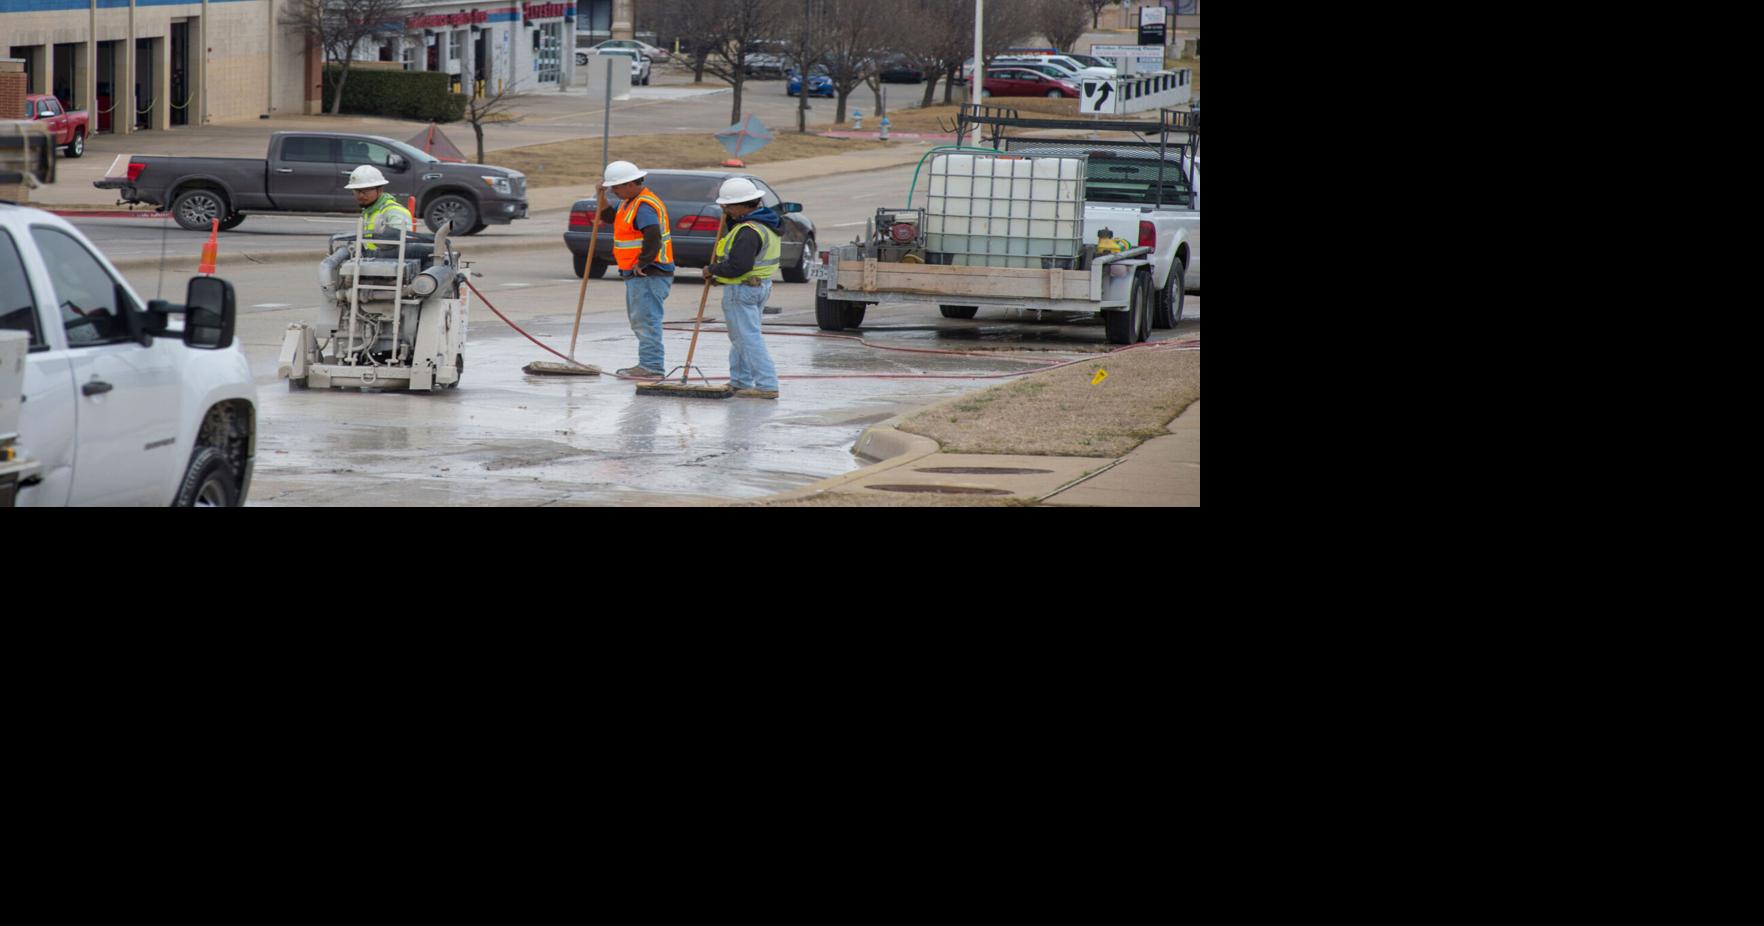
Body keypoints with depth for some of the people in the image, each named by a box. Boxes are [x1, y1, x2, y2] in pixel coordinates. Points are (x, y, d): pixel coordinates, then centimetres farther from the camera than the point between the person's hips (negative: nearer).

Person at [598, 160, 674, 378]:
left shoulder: (645, 206, -18)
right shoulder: (628, 202, 16)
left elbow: (652, 236, -31)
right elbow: (607, 216, 28)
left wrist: (642, 263, -25)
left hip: (649, 275, -11)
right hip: (637, 274, 11)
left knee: (646, 319, -11)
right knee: (638, 319, 17)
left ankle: (651, 366, -11)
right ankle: (651, 362, 24)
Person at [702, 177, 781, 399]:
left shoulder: (749, 231, -23)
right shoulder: (767, 222, 9)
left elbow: (738, 266, -28)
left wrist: (712, 270, -12)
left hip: (742, 289, -11)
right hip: (761, 286, 11)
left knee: (748, 338, -8)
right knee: (741, 337, 20)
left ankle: (767, 385, -11)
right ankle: (740, 381, 26)